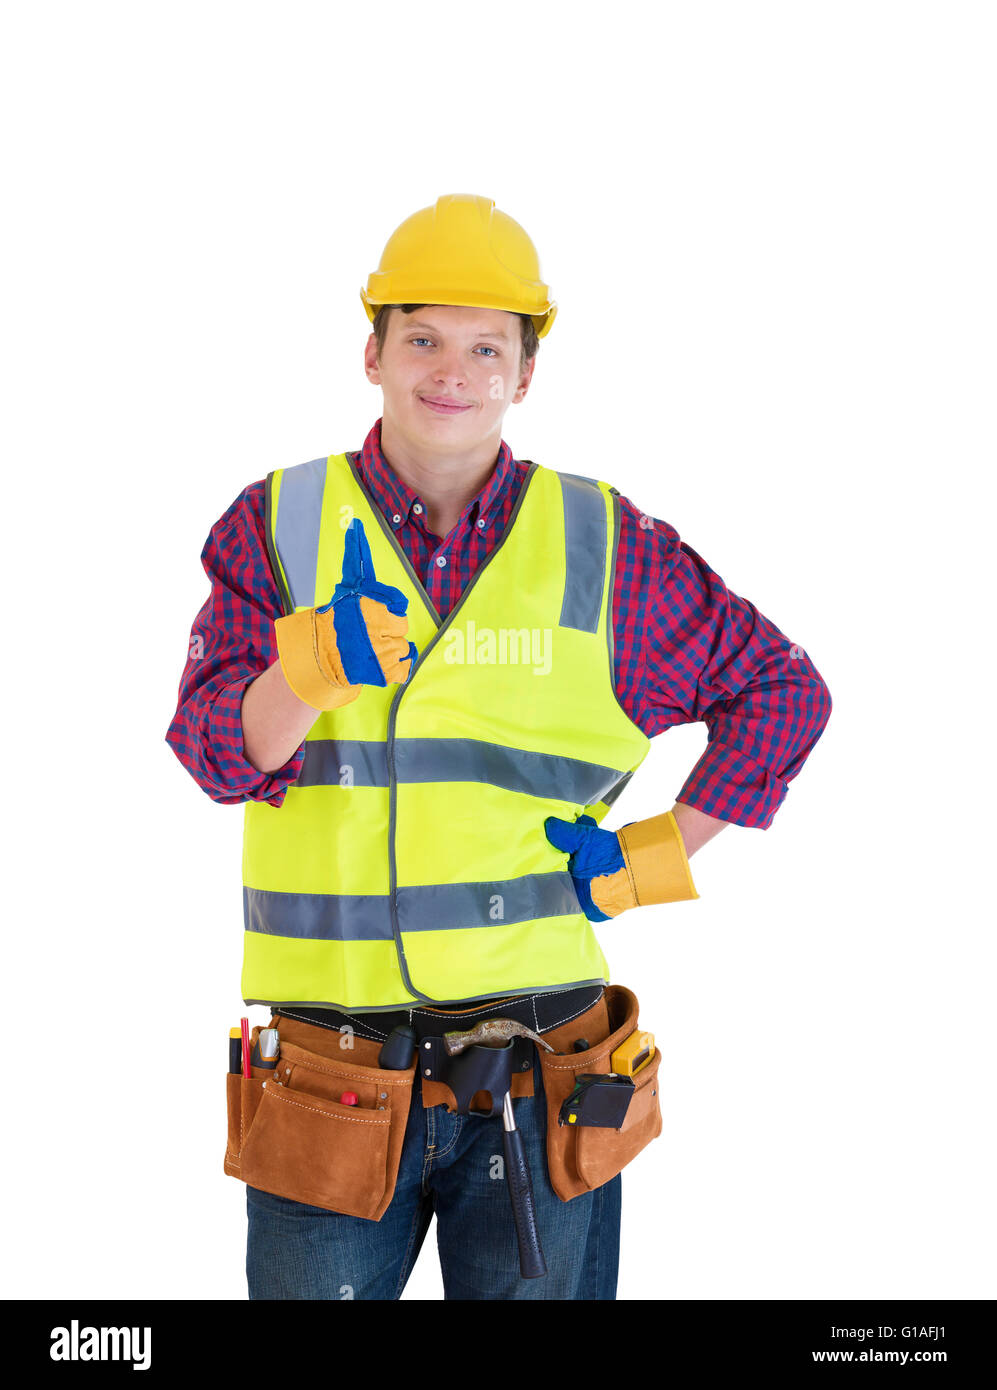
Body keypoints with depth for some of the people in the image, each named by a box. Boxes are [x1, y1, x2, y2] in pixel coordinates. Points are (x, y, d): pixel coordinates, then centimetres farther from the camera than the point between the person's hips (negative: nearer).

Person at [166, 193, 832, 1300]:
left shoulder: (606, 547, 4)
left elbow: (781, 688, 12)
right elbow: (216, 751, -7)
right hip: (335, 1079, 0)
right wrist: (317, 663, -27)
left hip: (536, 1078, 1)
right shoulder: (276, 526, 3)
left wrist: (656, 857, 4)